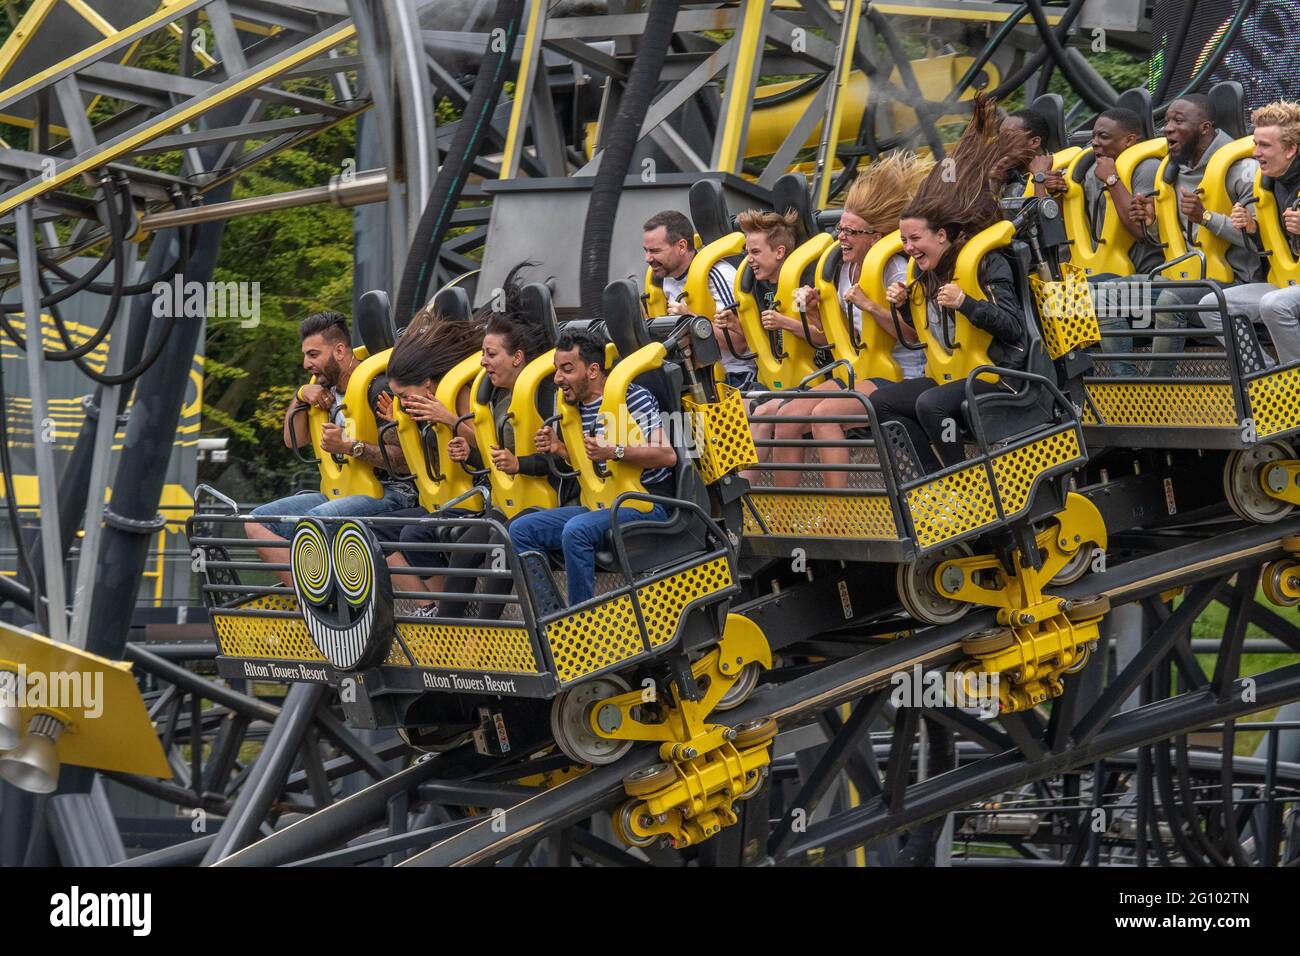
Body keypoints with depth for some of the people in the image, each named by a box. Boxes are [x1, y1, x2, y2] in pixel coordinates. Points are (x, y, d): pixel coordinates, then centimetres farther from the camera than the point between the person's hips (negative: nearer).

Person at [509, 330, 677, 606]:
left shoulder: (633, 397, -10)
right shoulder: (579, 408, 14)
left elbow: (668, 455, -18)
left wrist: (615, 452, -29)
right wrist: (560, 449, 5)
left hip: (645, 503, -9)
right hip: (600, 504, 9)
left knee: (576, 530, -35)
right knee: (521, 529, -4)